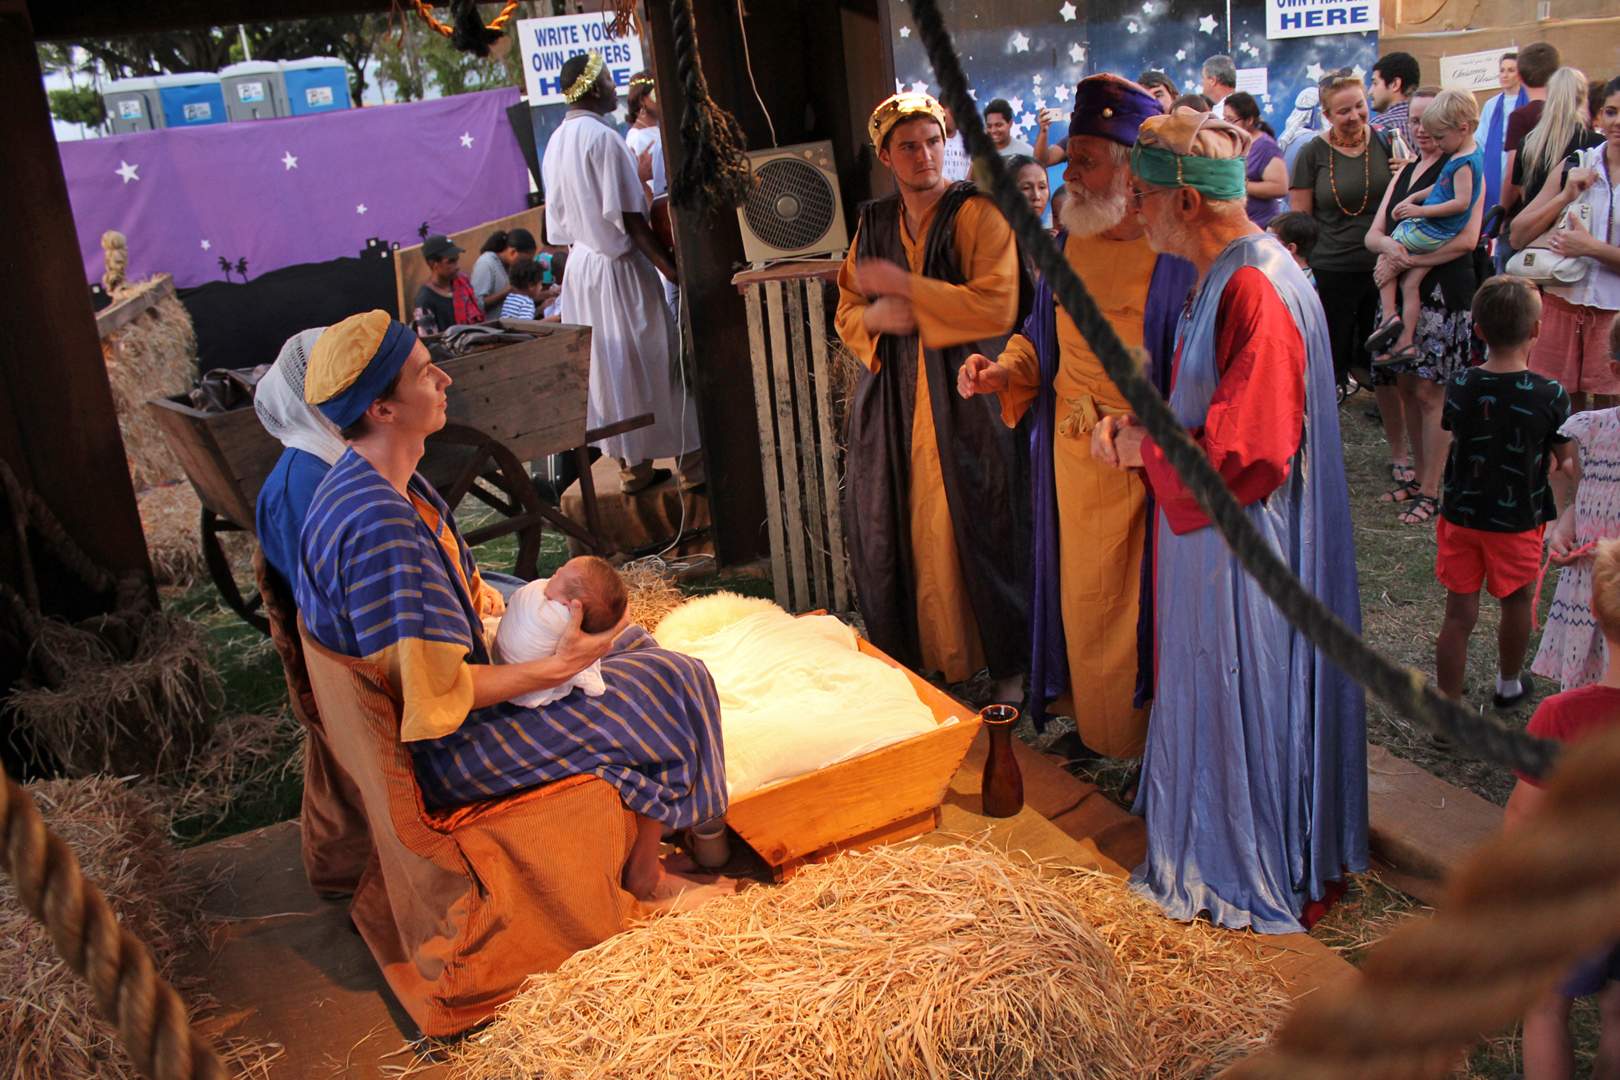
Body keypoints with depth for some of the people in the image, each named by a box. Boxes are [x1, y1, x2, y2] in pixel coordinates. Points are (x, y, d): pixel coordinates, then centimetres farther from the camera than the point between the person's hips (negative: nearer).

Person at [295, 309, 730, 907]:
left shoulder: (378, 481, 1)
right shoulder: (380, 524, -33)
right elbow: (433, 695, -30)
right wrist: (556, 667, -22)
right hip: (443, 751, -10)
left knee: (626, 644, 21)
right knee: (669, 684, -3)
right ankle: (644, 877, 14)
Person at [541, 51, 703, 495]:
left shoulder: (557, 142, 9)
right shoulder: (604, 139, -17)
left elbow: (559, 219, 13)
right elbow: (630, 219, -20)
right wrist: (672, 269, -16)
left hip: (580, 263, 8)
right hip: (618, 267, -8)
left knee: (607, 366, 11)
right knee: (652, 361, -1)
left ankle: (633, 464, 18)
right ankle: (690, 463, 6)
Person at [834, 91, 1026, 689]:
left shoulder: (978, 213, -3)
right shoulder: (874, 223, 14)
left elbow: (997, 306, -14)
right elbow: (847, 311, 15)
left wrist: (903, 286, -14)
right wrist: (874, 316, -9)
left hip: (962, 392, -4)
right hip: (890, 393, 5)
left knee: (970, 526, -2)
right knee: (889, 528, 4)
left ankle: (1006, 662, 13)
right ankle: (909, 658, 20)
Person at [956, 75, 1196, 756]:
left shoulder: (1178, 256, -18)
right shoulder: (1066, 242, 3)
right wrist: (1006, 371, -4)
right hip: (1072, 455, 6)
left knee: (1139, 596, 8)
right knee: (1081, 592, 18)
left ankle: (1144, 735, 29)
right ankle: (1093, 720, 39)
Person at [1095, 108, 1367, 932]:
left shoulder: (1258, 291, -24)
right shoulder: (1222, 276, 7)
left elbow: (1247, 456, -27)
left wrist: (1146, 451, -14)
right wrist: (1139, 429, 3)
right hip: (1211, 534, 10)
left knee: (1250, 705, 7)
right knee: (1214, 698, 21)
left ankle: (1273, 879, 28)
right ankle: (1221, 851, 39)